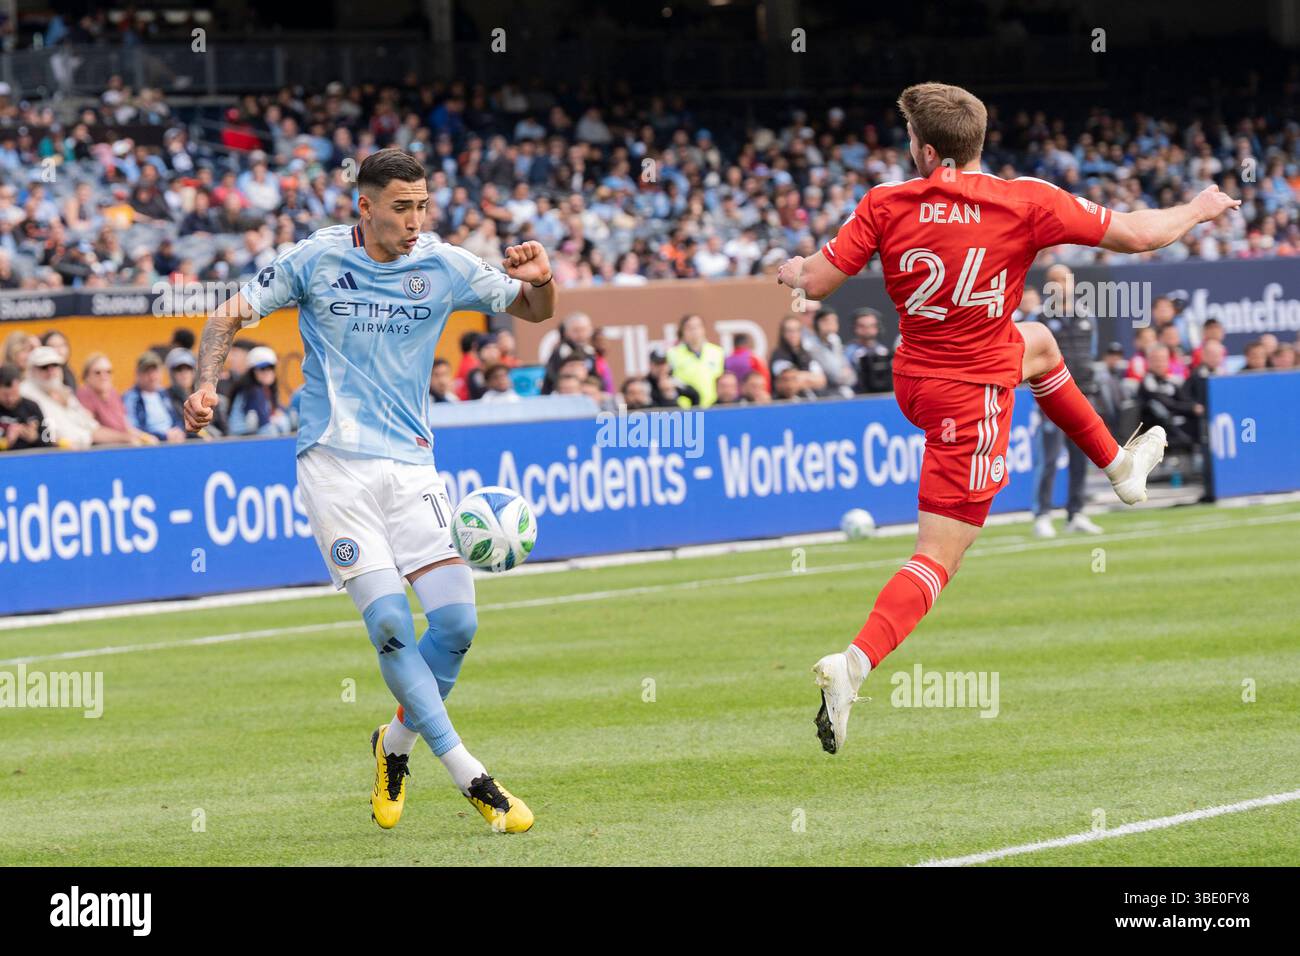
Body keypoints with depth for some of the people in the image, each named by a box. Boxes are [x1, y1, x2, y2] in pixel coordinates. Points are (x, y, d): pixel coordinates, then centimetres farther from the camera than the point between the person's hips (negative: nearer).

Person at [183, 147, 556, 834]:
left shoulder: (443, 266, 3)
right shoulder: (316, 260, -2)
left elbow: (535, 312, 11)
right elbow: (230, 317, 5)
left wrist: (540, 279, -12)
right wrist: (206, 386, -13)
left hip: (410, 462, 3)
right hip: (334, 464, -3)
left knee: (457, 622, -8)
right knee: (389, 624, -14)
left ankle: (396, 744, 18)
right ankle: (468, 776, -8)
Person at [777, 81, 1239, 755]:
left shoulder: (886, 205, -12)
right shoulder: (1028, 203, -17)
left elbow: (817, 282, -10)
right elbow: (1139, 235, -9)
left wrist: (791, 270, 15)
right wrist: (1198, 211, 12)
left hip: (913, 378, 6)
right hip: (973, 398, -5)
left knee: (1038, 343, 33)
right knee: (937, 559, -5)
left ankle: (1119, 465, 49)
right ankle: (853, 666, -25)